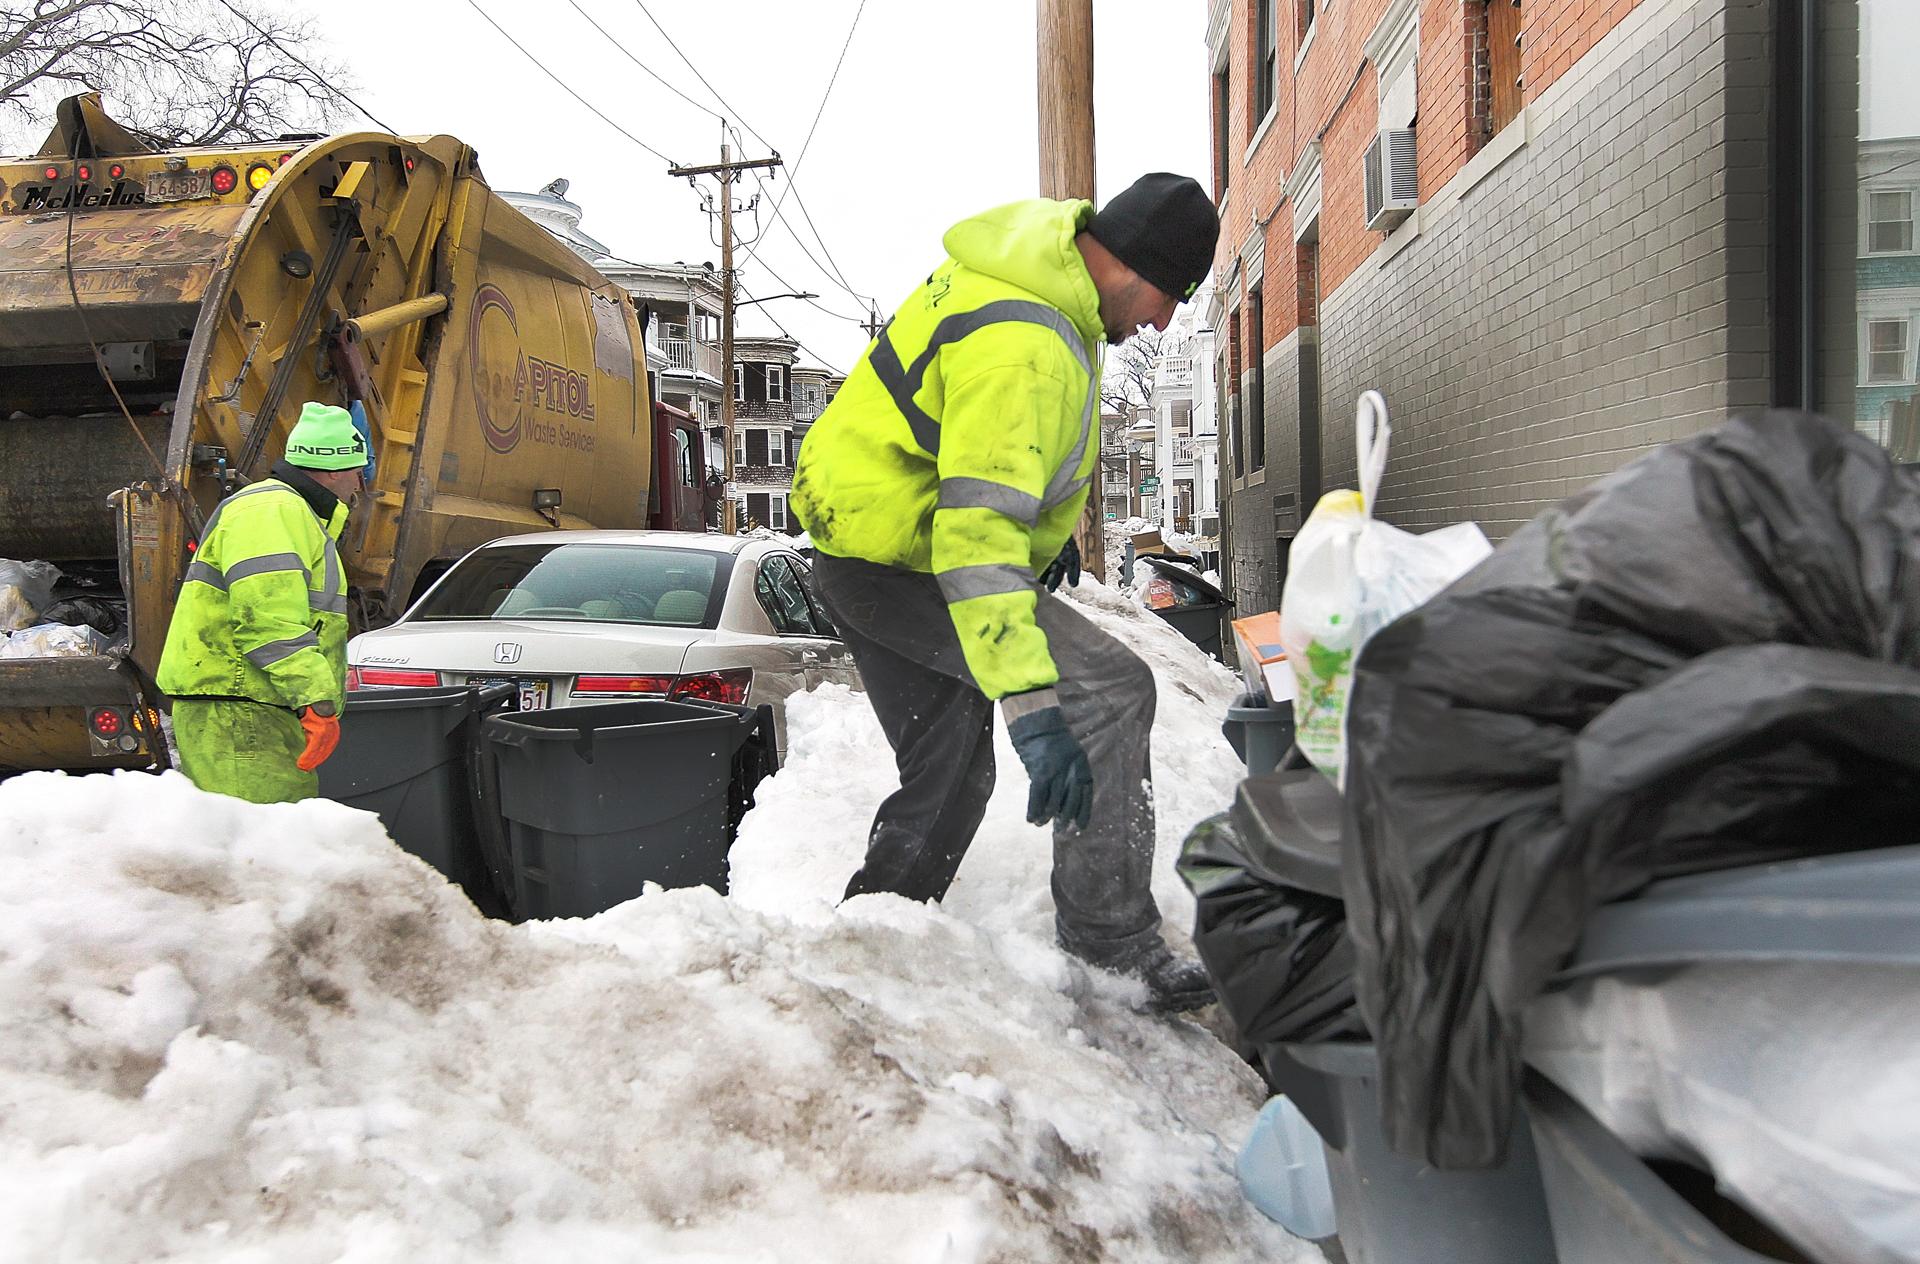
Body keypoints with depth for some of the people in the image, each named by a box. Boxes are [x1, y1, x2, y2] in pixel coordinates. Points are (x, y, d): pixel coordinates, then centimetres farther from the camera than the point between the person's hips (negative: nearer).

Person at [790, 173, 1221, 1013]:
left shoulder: (1026, 275, 5)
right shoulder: (1023, 348, -28)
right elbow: (976, 530, -37)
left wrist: (1051, 527, 23)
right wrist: (1032, 704, -41)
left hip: (862, 542, 10)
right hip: (895, 565, -10)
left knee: (949, 778, 17)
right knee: (1110, 691, -15)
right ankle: (1110, 933, -6)